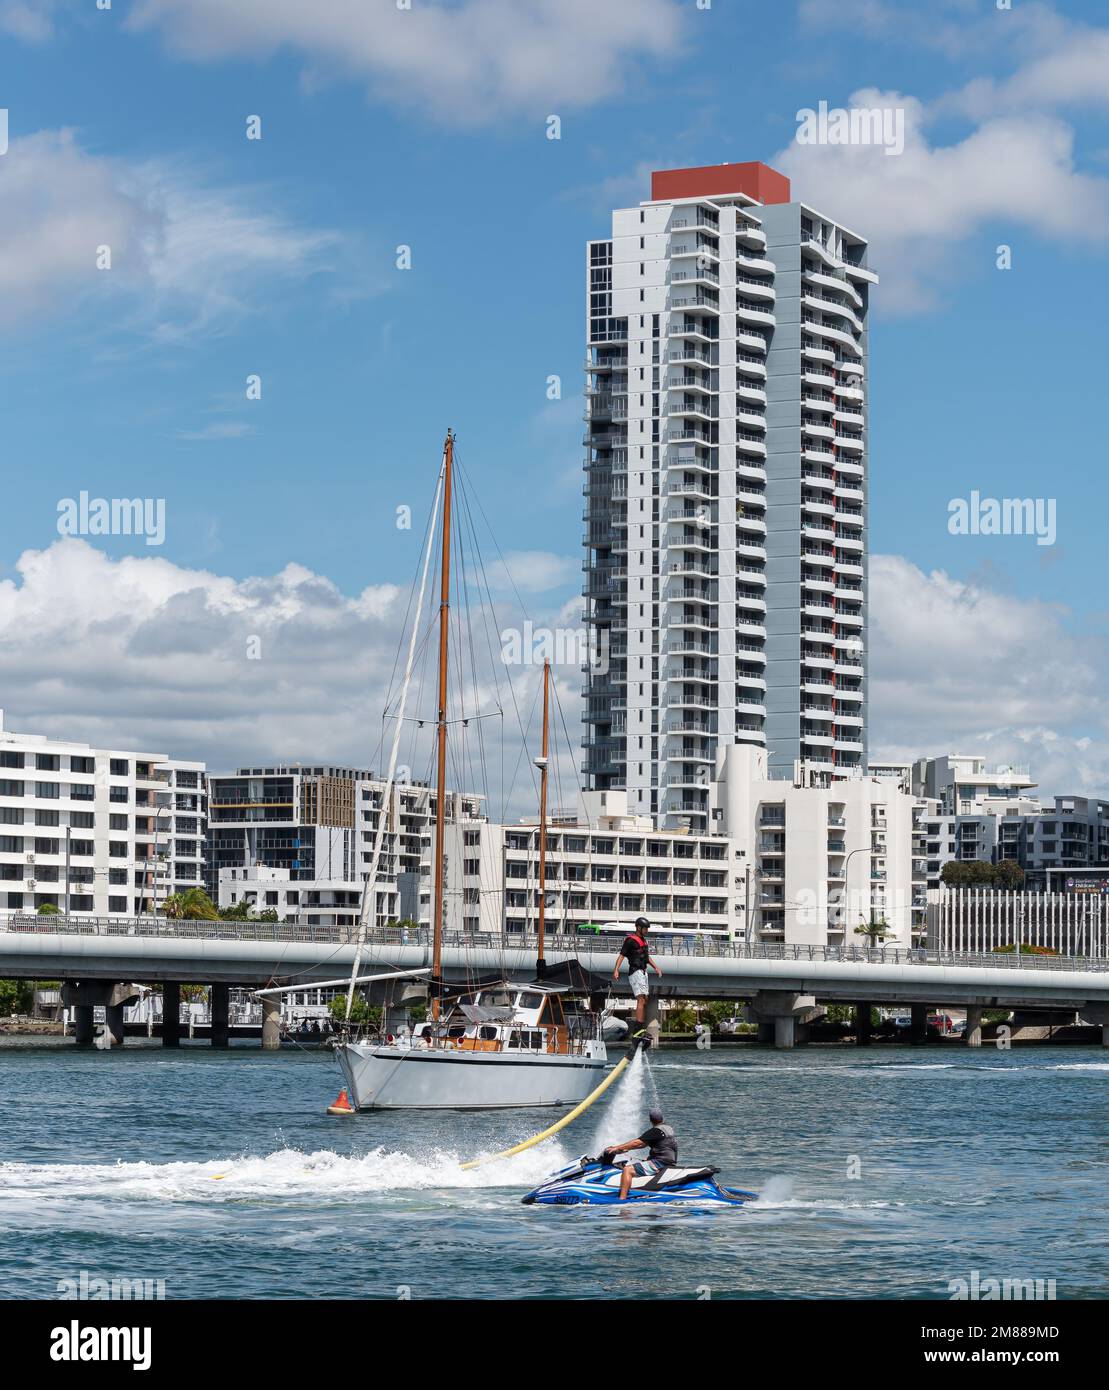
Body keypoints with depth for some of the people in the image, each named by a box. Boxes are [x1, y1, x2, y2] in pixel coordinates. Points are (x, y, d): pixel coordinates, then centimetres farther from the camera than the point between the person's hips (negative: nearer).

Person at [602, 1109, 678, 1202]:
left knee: (627, 1170, -18)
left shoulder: (656, 1131, -13)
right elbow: (644, 1144, 22)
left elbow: (637, 1143, -17)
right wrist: (626, 1148, 20)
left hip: (660, 1163, -10)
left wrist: (618, 1148, -13)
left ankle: (622, 1199, -29)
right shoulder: (668, 1128, 17)